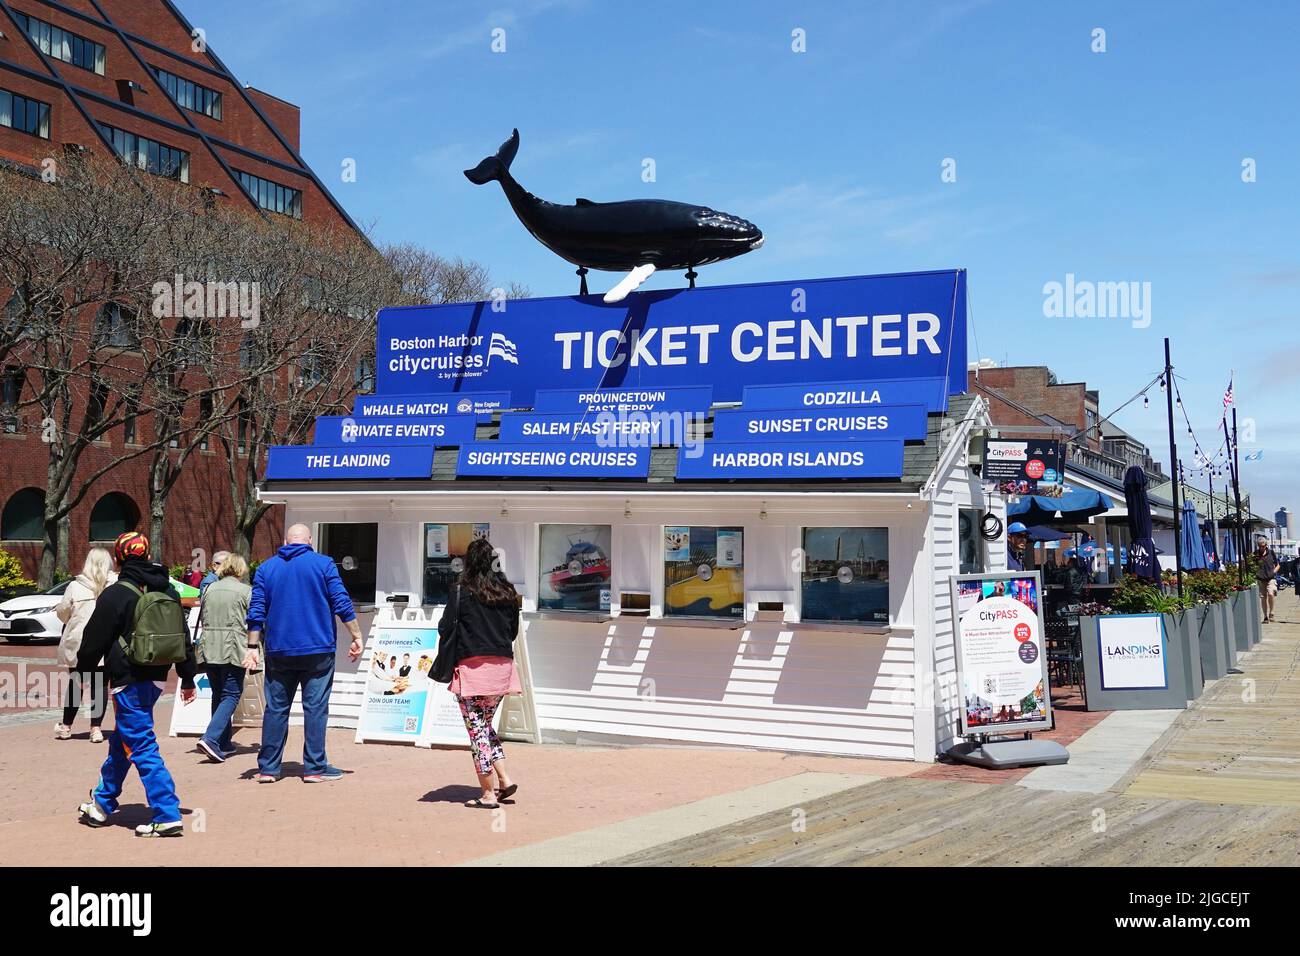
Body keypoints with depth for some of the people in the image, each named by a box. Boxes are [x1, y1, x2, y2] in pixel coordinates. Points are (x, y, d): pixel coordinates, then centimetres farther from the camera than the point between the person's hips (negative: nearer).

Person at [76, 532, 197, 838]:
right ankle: (102, 805, 36)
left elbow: (94, 640, -6)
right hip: (157, 678, 8)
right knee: (120, 742, 22)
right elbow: (184, 637, 13)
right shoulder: (168, 592, 9)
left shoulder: (115, 594, -11)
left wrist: (81, 672, 9)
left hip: (129, 681, -8)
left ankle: (168, 816, -12)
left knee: (142, 748, -7)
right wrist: (188, 679, 18)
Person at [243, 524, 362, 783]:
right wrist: (357, 637, 1)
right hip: (317, 649, -3)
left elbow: (256, 611, 5)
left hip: (278, 652, 3)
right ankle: (314, 768, 2)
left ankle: (268, 768, 10)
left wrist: (253, 647, 8)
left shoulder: (266, 568, 9)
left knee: (275, 708, 8)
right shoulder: (323, 564, 0)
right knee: (315, 708, 1)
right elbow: (342, 604, -4)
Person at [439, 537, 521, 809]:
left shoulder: (463, 590, -7)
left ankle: (488, 794, 3)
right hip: (502, 665, 5)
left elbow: (445, 628, -8)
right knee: (485, 725, 20)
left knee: (477, 729, 1)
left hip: (473, 665, -5)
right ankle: (504, 779, 10)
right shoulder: (507, 591, 8)